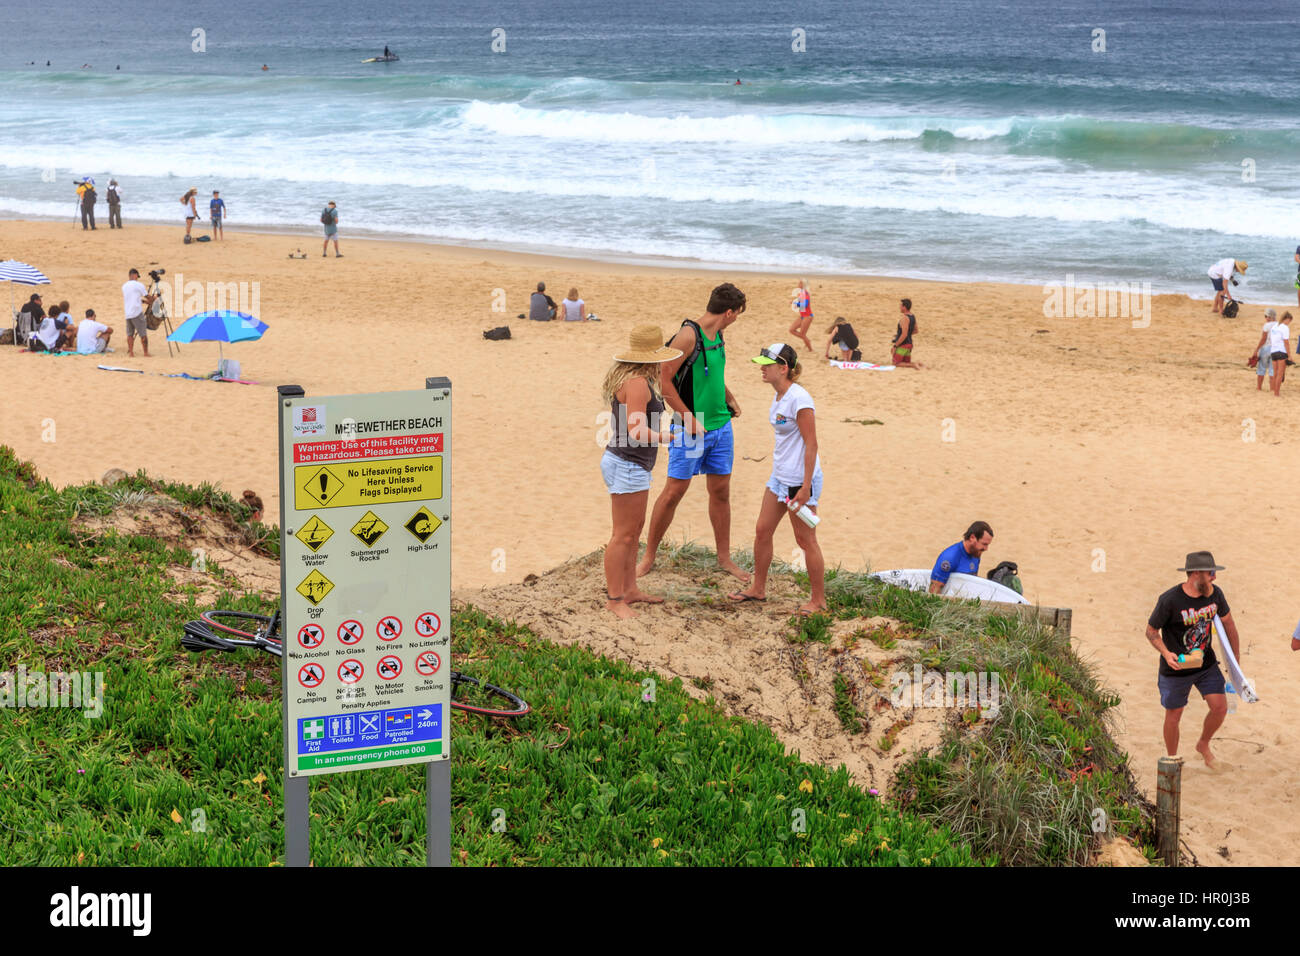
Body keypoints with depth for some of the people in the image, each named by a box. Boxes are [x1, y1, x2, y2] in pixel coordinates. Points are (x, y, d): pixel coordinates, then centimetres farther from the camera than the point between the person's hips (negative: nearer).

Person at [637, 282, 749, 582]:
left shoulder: (717, 335, 9)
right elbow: (664, 380, -19)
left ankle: (724, 557, 20)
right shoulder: (688, 335, -17)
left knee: (721, 491, 11)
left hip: (721, 426, 7)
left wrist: (730, 399, 15)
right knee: (674, 491, -2)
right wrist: (690, 419, -19)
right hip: (692, 429, -7)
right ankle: (649, 557, 9)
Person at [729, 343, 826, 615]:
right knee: (762, 531, 15)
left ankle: (818, 600, 11)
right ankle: (758, 588, 30)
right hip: (780, 477, 9)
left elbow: (811, 444, -20)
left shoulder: (799, 399, -20)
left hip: (800, 479, -9)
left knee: (805, 540, 0)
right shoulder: (778, 396, 8)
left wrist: (805, 487, -21)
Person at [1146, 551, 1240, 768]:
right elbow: (1151, 631, -11)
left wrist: (1236, 659, 15)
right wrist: (1166, 653, -28)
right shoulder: (1169, 600, -22)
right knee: (1173, 715, 6)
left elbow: (1227, 622, 10)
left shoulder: (1215, 593, -6)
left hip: (1206, 665, 4)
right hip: (1176, 668, -4)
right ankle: (1172, 760, 28)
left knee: (1220, 708, -3)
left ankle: (1203, 745, 26)